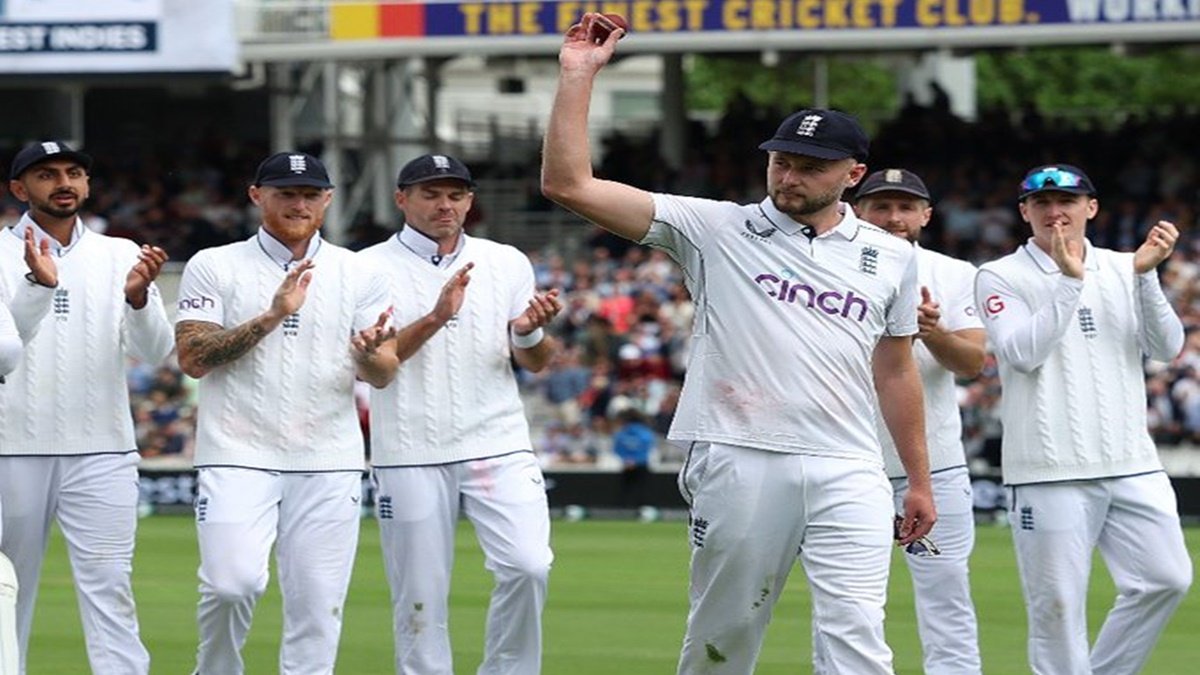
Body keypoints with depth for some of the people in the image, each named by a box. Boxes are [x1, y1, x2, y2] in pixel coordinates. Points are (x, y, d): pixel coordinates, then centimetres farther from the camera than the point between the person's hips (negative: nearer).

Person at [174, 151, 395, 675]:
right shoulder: (214, 267, 4)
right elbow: (192, 358, -7)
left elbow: (382, 377, 4)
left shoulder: (359, 275, 10)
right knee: (233, 583, -19)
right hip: (238, 455, -2)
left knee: (317, 603, -2)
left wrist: (368, 352, -20)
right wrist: (272, 316, -16)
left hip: (329, 464, 2)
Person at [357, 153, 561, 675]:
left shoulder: (507, 263, 11)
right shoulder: (372, 268, 2)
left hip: (498, 448, 2)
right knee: (419, 596, 0)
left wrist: (528, 333, -13)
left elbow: (535, 364, 10)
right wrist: (436, 318, -22)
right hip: (409, 455, -2)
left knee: (528, 567, -16)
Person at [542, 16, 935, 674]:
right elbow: (567, 183, -3)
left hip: (847, 473, 1)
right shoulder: (715, 229, 3)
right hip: (740, 465, -1)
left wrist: (919, 480, 19)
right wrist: (577, 76, -8)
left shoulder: (890, 257, 12)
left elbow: (895, 371, 21)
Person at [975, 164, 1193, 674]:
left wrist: (1145, 275, -11)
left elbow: (1167, 348, 2)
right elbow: (1022, 354, -13)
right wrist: (1069, 281, -17)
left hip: (1133, 465, 4)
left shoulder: (1122, 270, 12)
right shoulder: (1001, 278, 1)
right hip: (1050, 471, -4)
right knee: (1057, 602, -4)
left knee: (1166, 579, -1)